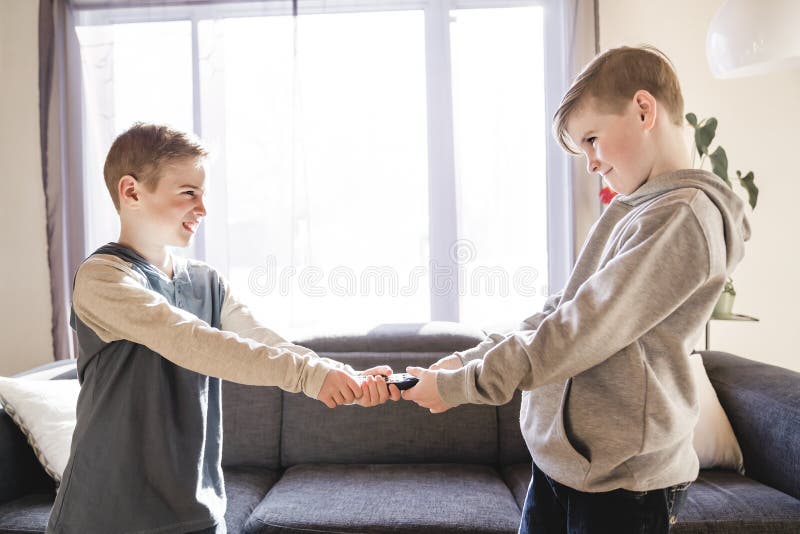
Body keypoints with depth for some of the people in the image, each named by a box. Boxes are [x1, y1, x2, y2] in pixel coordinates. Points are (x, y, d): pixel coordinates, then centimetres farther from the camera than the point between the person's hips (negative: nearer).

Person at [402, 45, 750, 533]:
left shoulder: (682, 217, -17)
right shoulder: (636, 210, 12)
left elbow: (579, 332, -23)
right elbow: (561, 313, 10)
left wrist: (460, 385, -15)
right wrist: (465, 360, 2)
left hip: (619, 478, -7)